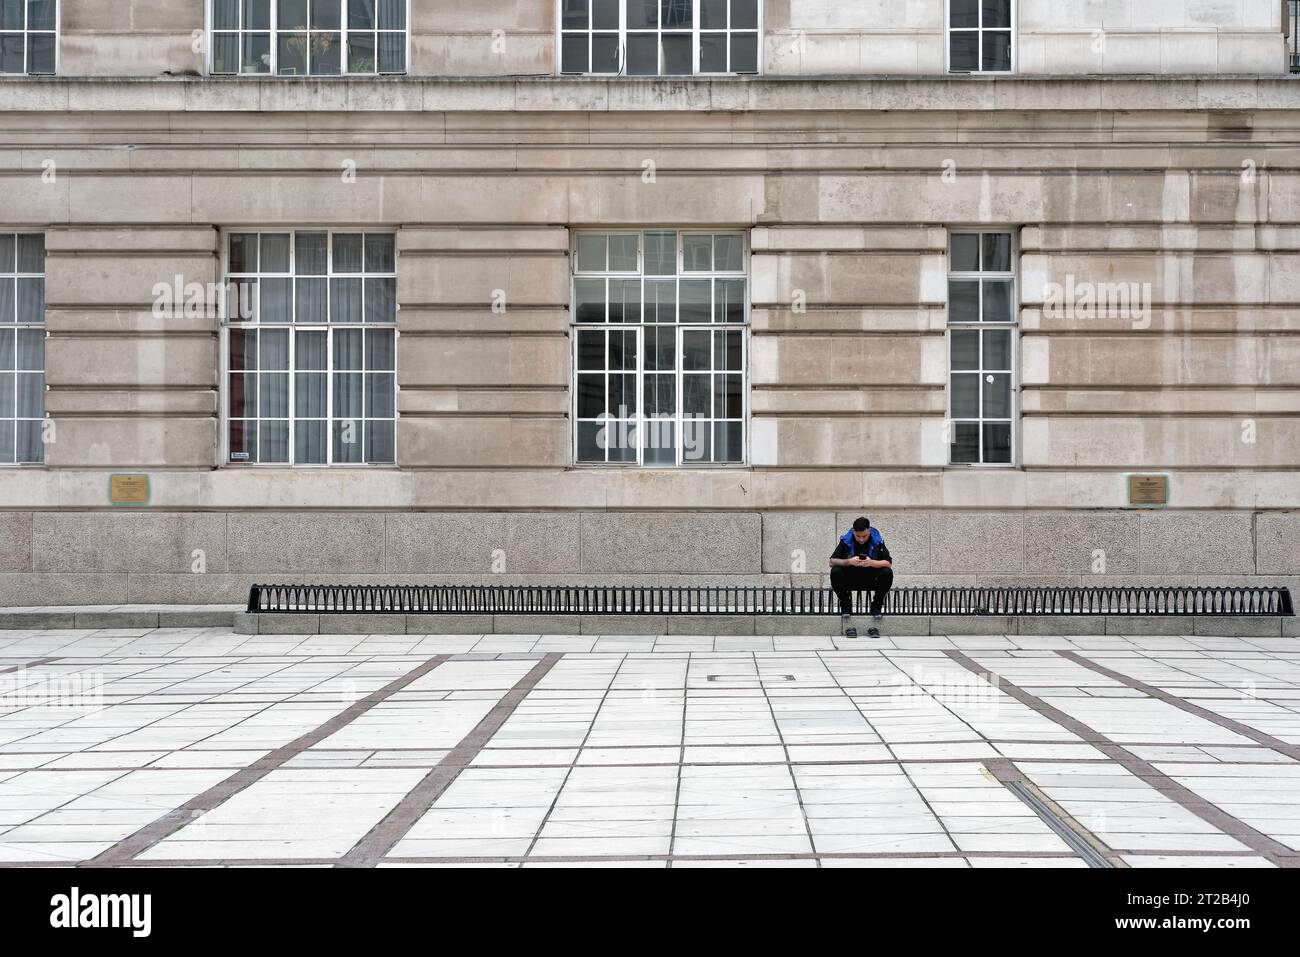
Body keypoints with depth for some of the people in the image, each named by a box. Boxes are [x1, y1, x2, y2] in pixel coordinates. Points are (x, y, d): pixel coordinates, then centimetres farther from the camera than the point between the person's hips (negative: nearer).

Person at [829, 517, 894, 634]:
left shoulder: (877, 541, -9)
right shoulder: (846, 541, -9)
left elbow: (888, 563, -14)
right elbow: (832, 562, -13)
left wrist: (871, 563, -32)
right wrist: (849, 561, -30)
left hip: (871, 580, 0)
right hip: (850, 580, 0)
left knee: (887, 573, -28)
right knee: (835, 572, -29)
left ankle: (876, 607, -8)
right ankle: (846, 607, -10)